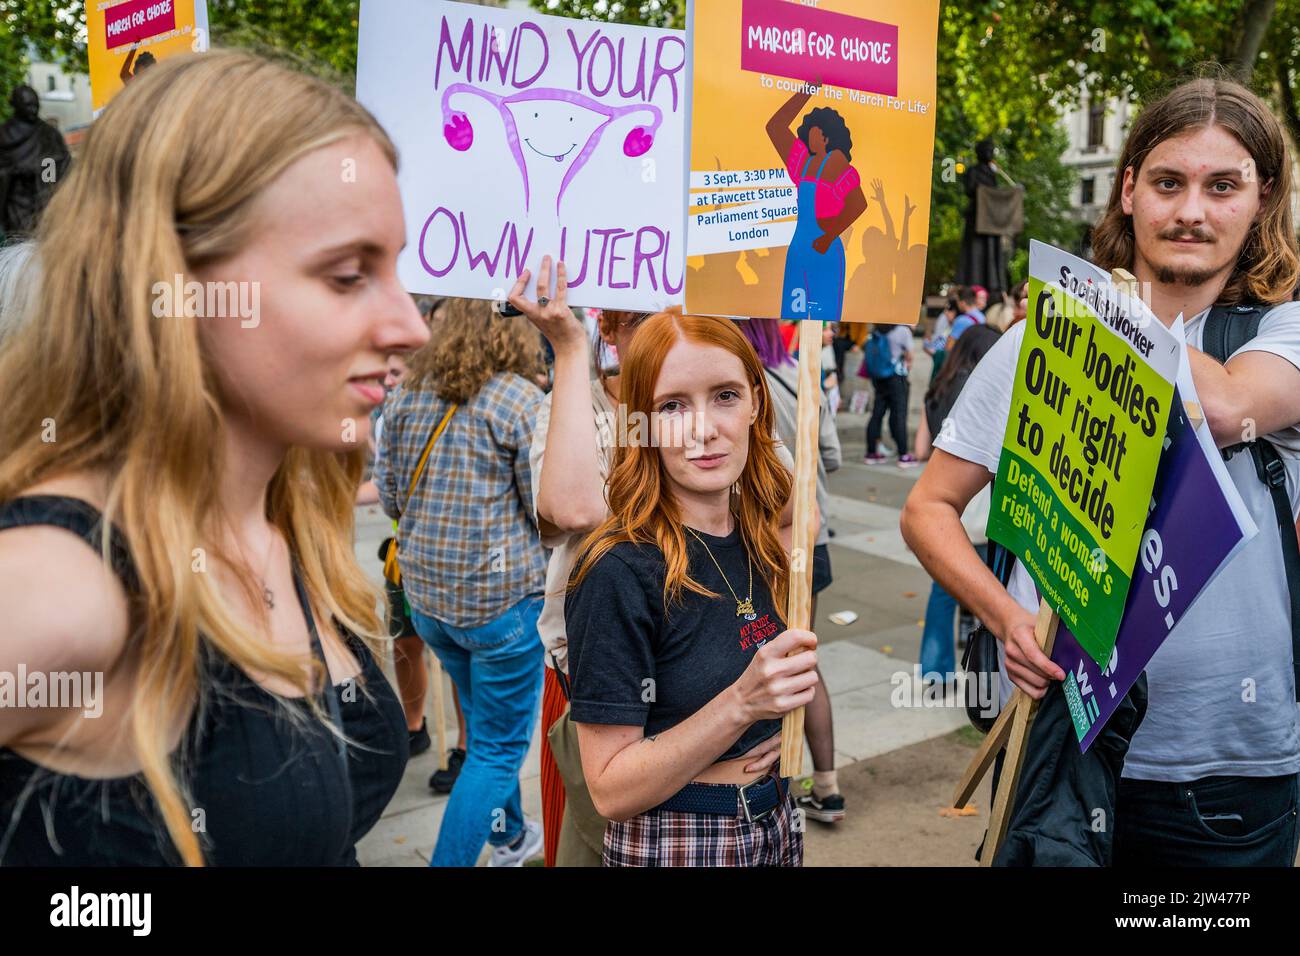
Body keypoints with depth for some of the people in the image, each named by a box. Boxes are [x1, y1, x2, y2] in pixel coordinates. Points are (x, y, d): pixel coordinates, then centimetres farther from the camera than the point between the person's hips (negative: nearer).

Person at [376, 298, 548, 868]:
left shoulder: (408, 396, 4)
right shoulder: (523, 402, -15)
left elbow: (389, 496, 10)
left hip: (426, 591, 7)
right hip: (502, 595, -7)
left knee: (483, 722, 26)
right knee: (498, 747, 7)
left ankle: (510, 837, 45)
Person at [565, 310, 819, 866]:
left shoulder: (758, 541, -3)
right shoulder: (620, 570, -21)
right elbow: (610, 790, -20)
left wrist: (784, 726, -6)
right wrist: (743, 702, -30)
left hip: (775, 826, 6)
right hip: (670, 843, -6)